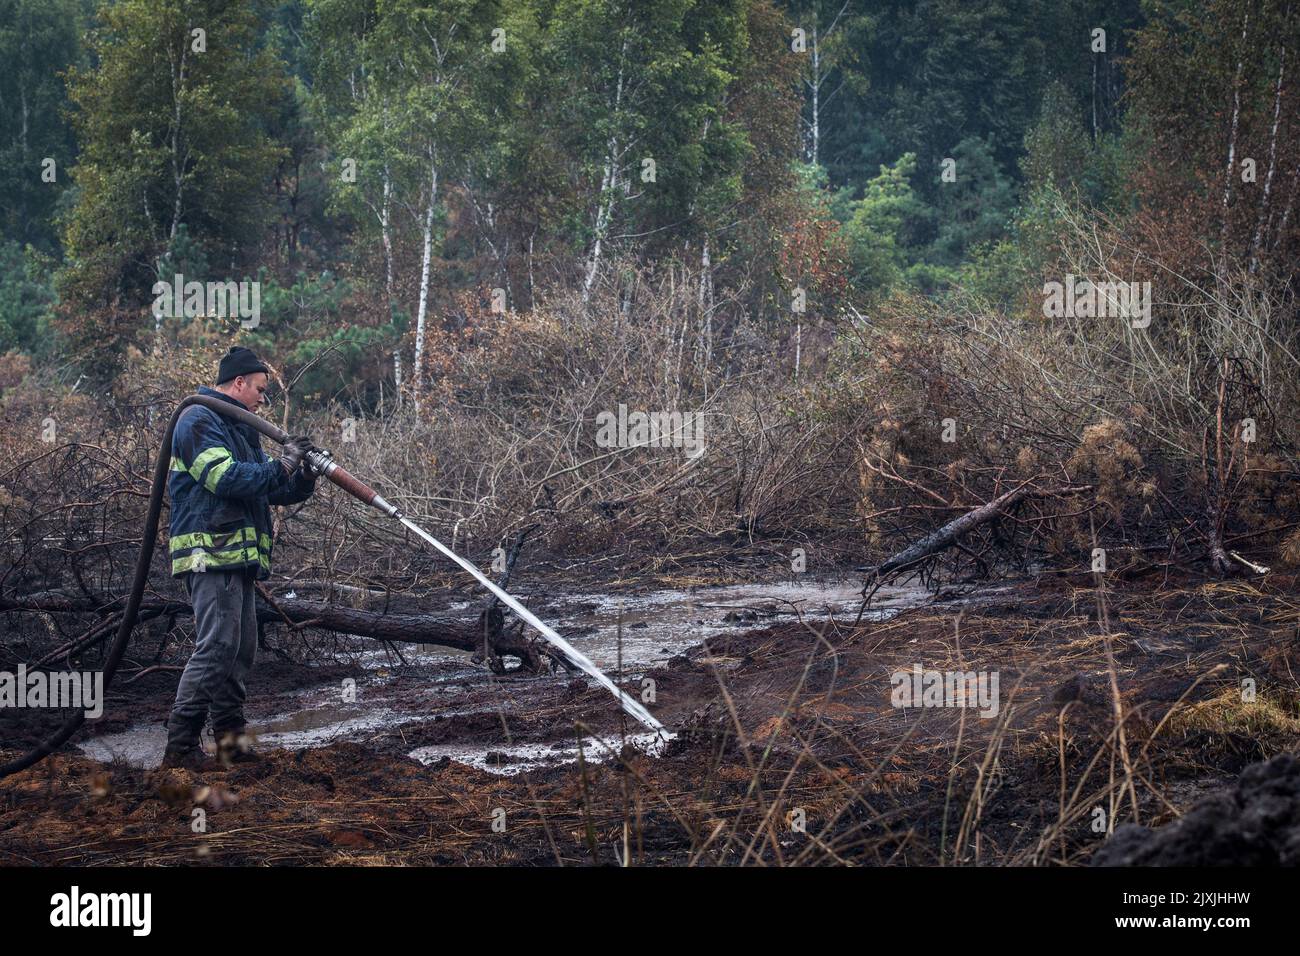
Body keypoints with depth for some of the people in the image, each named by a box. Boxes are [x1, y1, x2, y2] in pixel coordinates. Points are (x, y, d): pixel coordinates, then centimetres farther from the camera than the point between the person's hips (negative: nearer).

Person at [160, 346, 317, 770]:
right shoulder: (200, 421, -7)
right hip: (212, 554, -11)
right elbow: (228, 479, -20)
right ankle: (180, 746, -15)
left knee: (241, 652, 12)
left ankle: (231, 739, 16)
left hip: (238, 558, 11)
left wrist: (304, 478, 3)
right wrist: (283, 465, -13)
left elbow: (271, 489, 23)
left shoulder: (239, 429, 24)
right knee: (216, 647, -15)